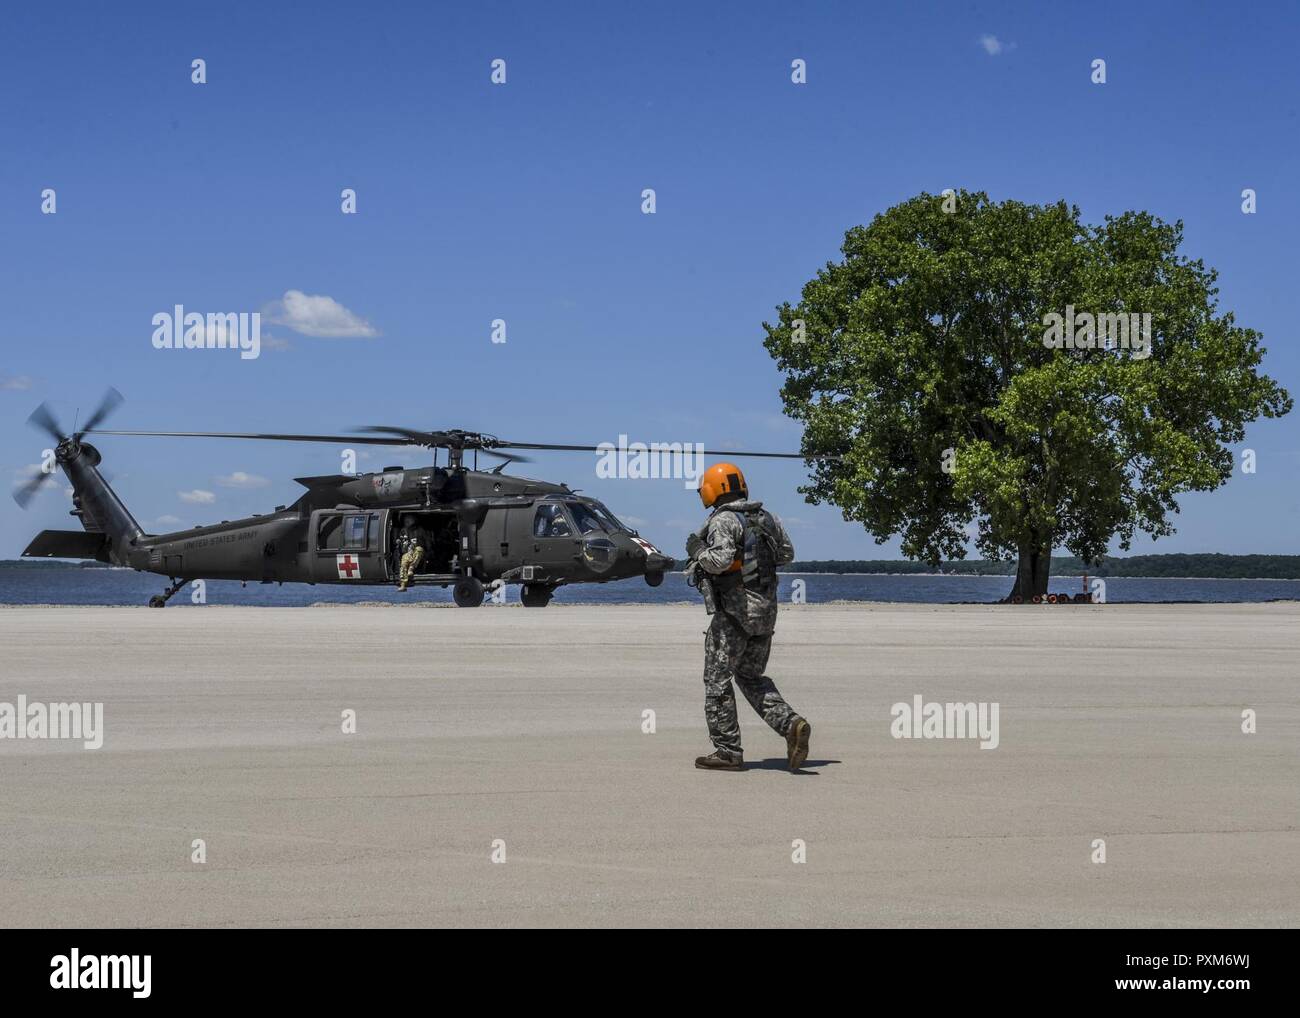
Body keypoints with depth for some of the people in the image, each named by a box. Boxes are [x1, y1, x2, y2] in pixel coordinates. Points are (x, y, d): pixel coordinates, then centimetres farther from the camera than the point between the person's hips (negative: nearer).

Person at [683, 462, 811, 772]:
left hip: (735, 610, -7)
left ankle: (727, 751, 3)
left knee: (718, 678, 3)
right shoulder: (765, 517, 9)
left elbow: (720, 560, -28)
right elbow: (786, 554, 18)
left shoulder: (722, 520, -14)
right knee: (751, 676, 18)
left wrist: (697, 551, -9)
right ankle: (791, 724, -3)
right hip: (766, 607, 7)